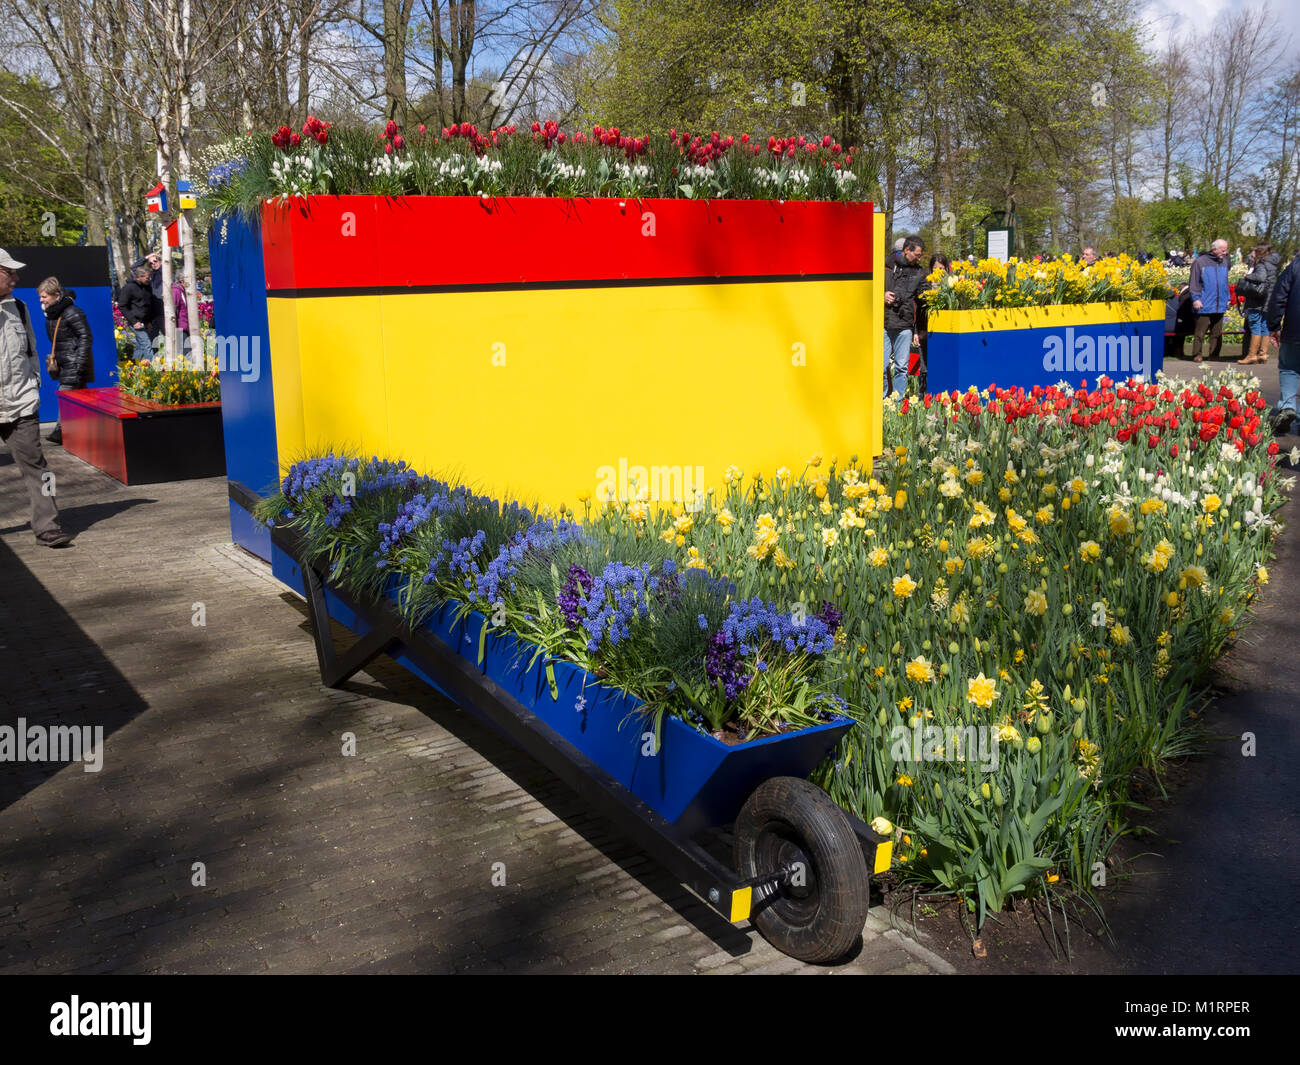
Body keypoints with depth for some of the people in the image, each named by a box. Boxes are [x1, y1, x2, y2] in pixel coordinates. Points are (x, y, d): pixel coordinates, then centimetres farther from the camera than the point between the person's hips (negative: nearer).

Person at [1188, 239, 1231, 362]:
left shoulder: (1224, 262, 14)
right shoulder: (1200, 262, -5)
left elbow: (1225, 282, 22)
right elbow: (1194, 282, -5)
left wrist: (1227, 298, 18)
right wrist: (1196, 298, -11)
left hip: (1220, 306, 6)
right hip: (1204, 305, -6)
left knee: (1217, 333, 8)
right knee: (1200, 332, -3)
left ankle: (1214, 354, 14)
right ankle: (1197, 355, 4)